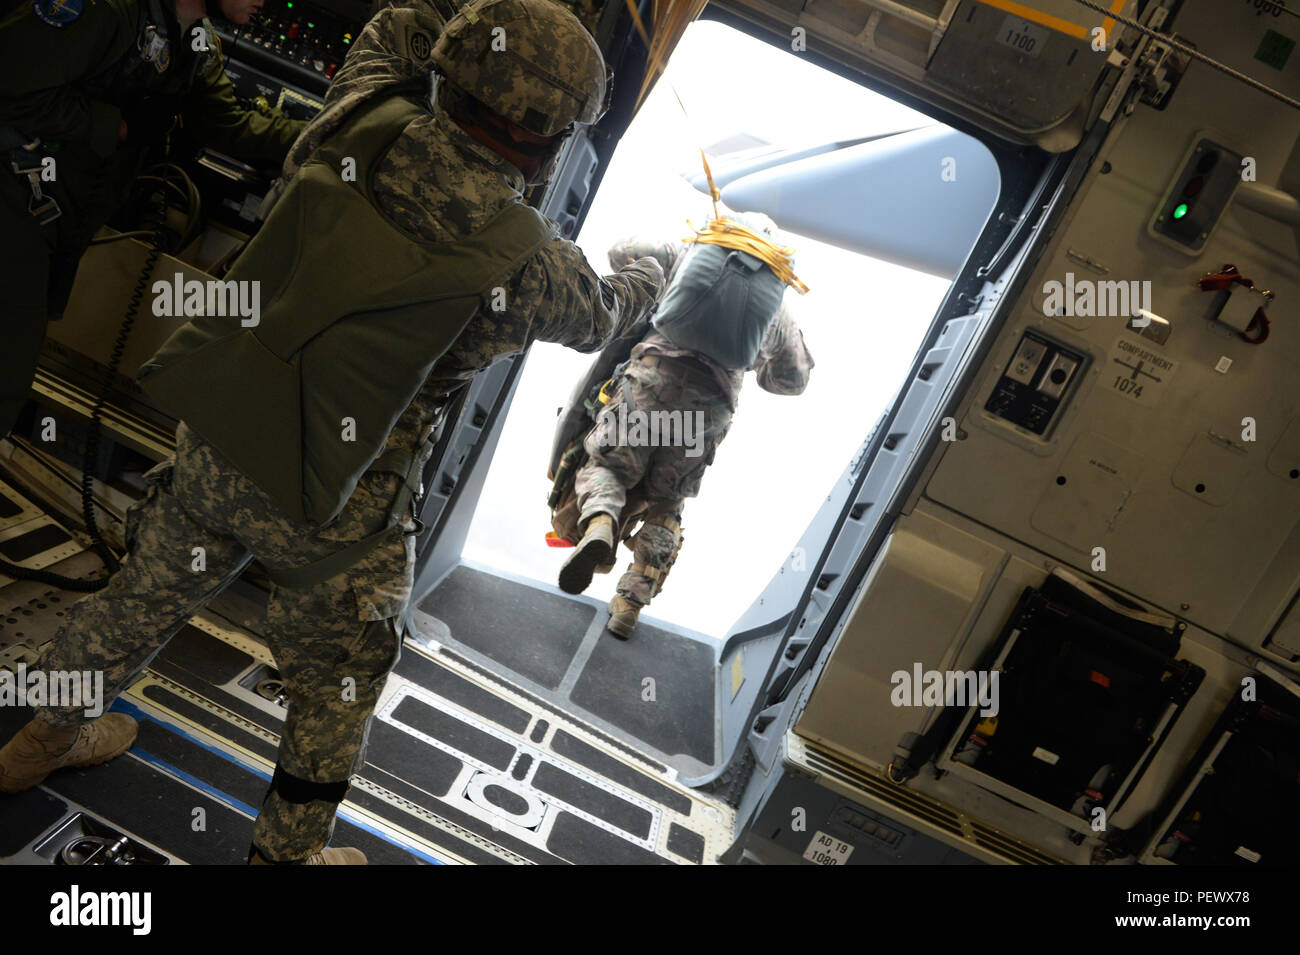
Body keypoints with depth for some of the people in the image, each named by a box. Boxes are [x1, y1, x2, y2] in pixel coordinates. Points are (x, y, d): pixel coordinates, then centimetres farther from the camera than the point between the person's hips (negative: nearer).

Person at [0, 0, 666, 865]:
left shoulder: (367, 120, -9)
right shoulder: (527, 262, -19)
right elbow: (601, 316, 5)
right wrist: (654, 271, 25)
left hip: (211, 443, 6)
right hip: (332, 511, -5)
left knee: (149, 594, 29)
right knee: (340, 688, 19)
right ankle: (286, 851, 40)